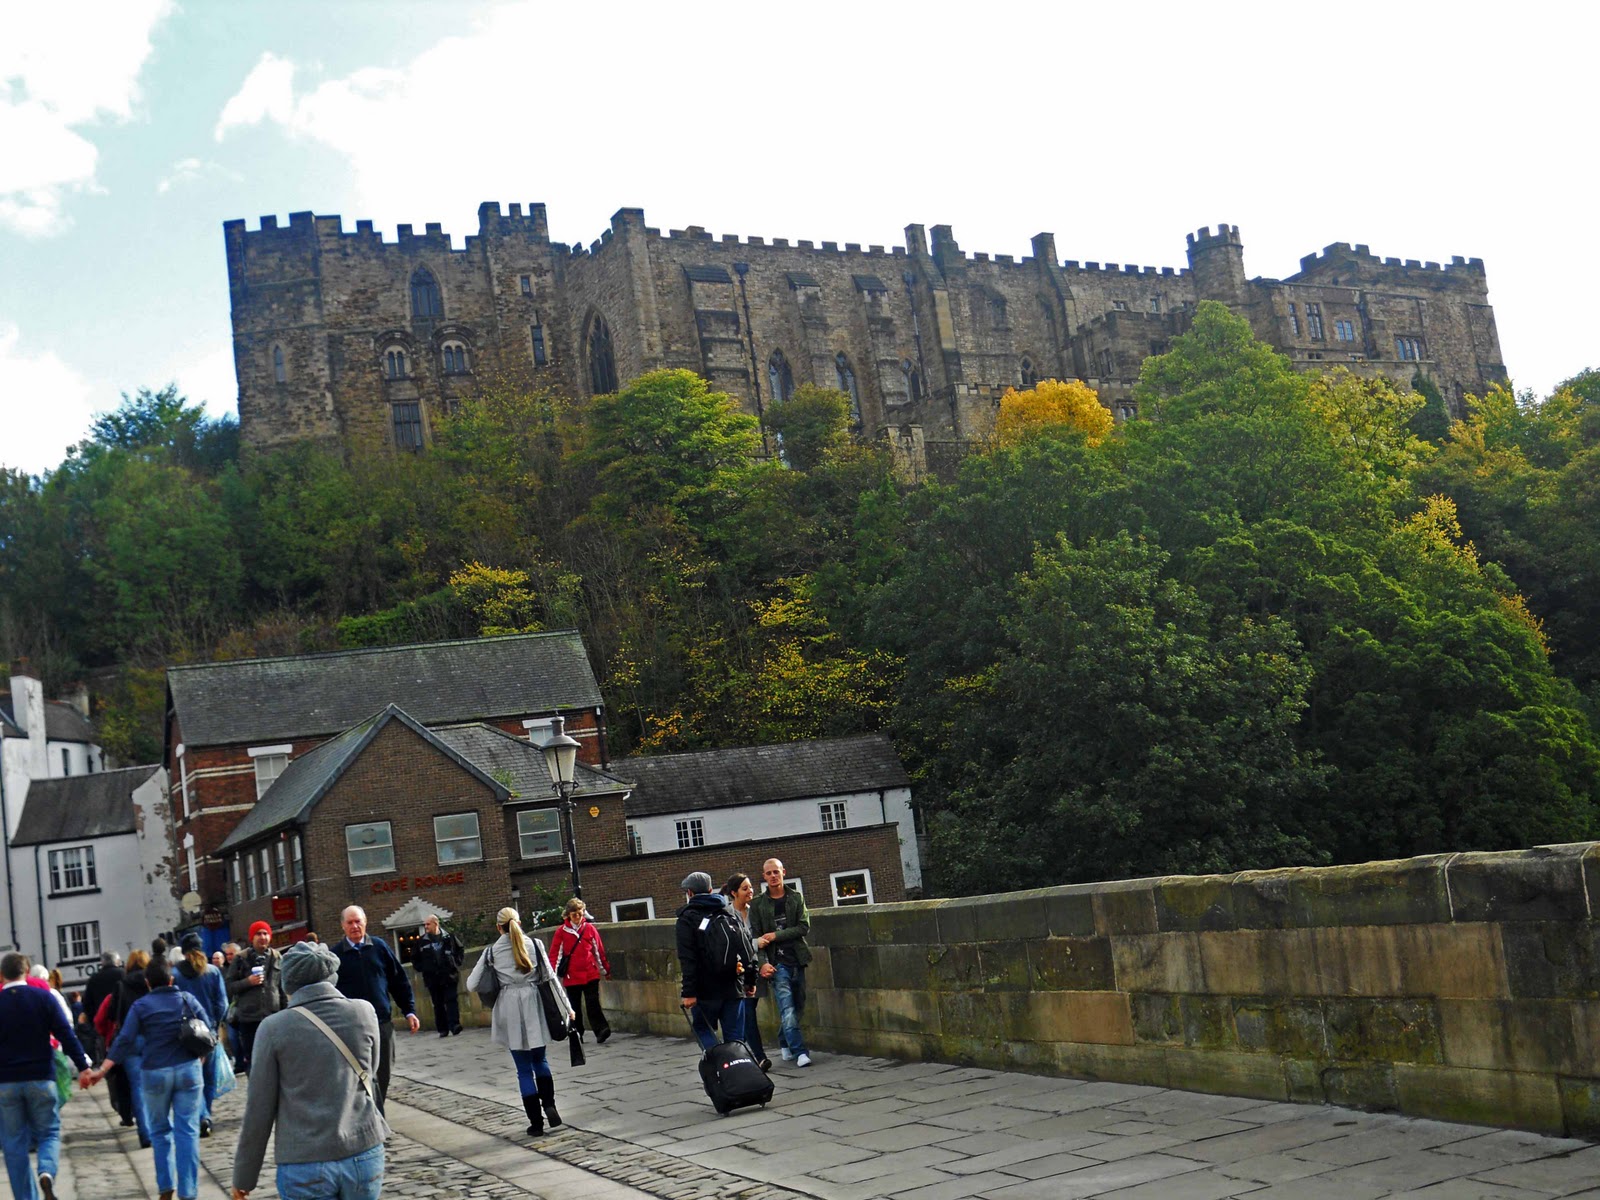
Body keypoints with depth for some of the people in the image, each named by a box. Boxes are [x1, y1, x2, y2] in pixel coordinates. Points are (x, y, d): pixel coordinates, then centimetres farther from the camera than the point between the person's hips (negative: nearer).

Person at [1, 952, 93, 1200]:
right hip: (40, 1077, 0)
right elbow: (66, 1035, -6)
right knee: (49, 1132, 11)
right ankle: (47, 1172, -18)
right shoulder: (43, 998, -2)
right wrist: (83, 1066, -3)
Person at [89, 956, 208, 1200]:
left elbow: (125, 1040, -9)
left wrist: (102, 1070, -9)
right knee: (187, 1131, 0)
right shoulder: (187, 999, 5)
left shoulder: (141, 1005, 0)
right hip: (189, 1070, 0)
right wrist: (200, 1056, 23)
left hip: (156, 1073, 0)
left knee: (161, 1132, 16)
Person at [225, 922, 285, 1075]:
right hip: (248, 1017, -1)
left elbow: (283, 987, 10)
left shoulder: (277, 958, 6)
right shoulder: (241, 959, 0)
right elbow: (229, 987, 0)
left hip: (272, 1016, 1)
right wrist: (247, 982, -16)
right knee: (251, 1058, 5)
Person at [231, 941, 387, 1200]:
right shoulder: (364, 1012, 1)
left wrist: (244, 1176, 8)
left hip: (305, 1165, -2)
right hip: (364, 1155, 2)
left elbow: (259, 1108, -2)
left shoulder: (274, 1027, -5)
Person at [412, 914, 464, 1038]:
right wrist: (421, 968, 5)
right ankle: (442, 1029, 8)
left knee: (451, 1000, -10)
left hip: (449, 975, -2)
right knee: (438, 1004, 4)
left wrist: (456, 963, 3)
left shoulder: (449, 937, 2)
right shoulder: (421, 942, 5)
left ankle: (454, 1024, -15)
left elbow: (461, 951, 14)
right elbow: (415, 958, 17)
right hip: (432, 977, 2)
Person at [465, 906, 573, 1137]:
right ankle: (549, 1104, 0)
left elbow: (471, 985, 0)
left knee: (524, 1068, 6)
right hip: (533, 1007, 1)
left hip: (509, 1012, -1)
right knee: (540, 1060, 20)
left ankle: (536, 1121, 5)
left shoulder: (492, 952, -1)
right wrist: (566, 1008, 2)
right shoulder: (534, 944, 0)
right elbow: (550, 977, -2)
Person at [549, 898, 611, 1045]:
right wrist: (554, 975, -2)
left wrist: (606, 970, 14)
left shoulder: (590, 928, 3)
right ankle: (577, 1034, 17)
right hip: (571, 976, 1)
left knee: (593, 1004, -10)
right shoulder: (561, 931, -1)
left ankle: (601, 1030, -16)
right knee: (574, 1006, 8)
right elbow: (555, 954, 2)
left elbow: (599, 951, 9)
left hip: (590, 974, -1)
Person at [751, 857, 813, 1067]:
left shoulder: (796, 898, 8)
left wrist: (776, 935, -11)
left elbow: (804, 926, -3)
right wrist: (762, 963, -15)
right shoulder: (758, 904, 4)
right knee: (788, 1009, -12)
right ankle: (800, 1052, -13)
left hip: (797, 960, 3)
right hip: (777, 963, -3)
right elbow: (755, 937, -1)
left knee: (798, 1008, 8)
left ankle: (784, 1043, 28)